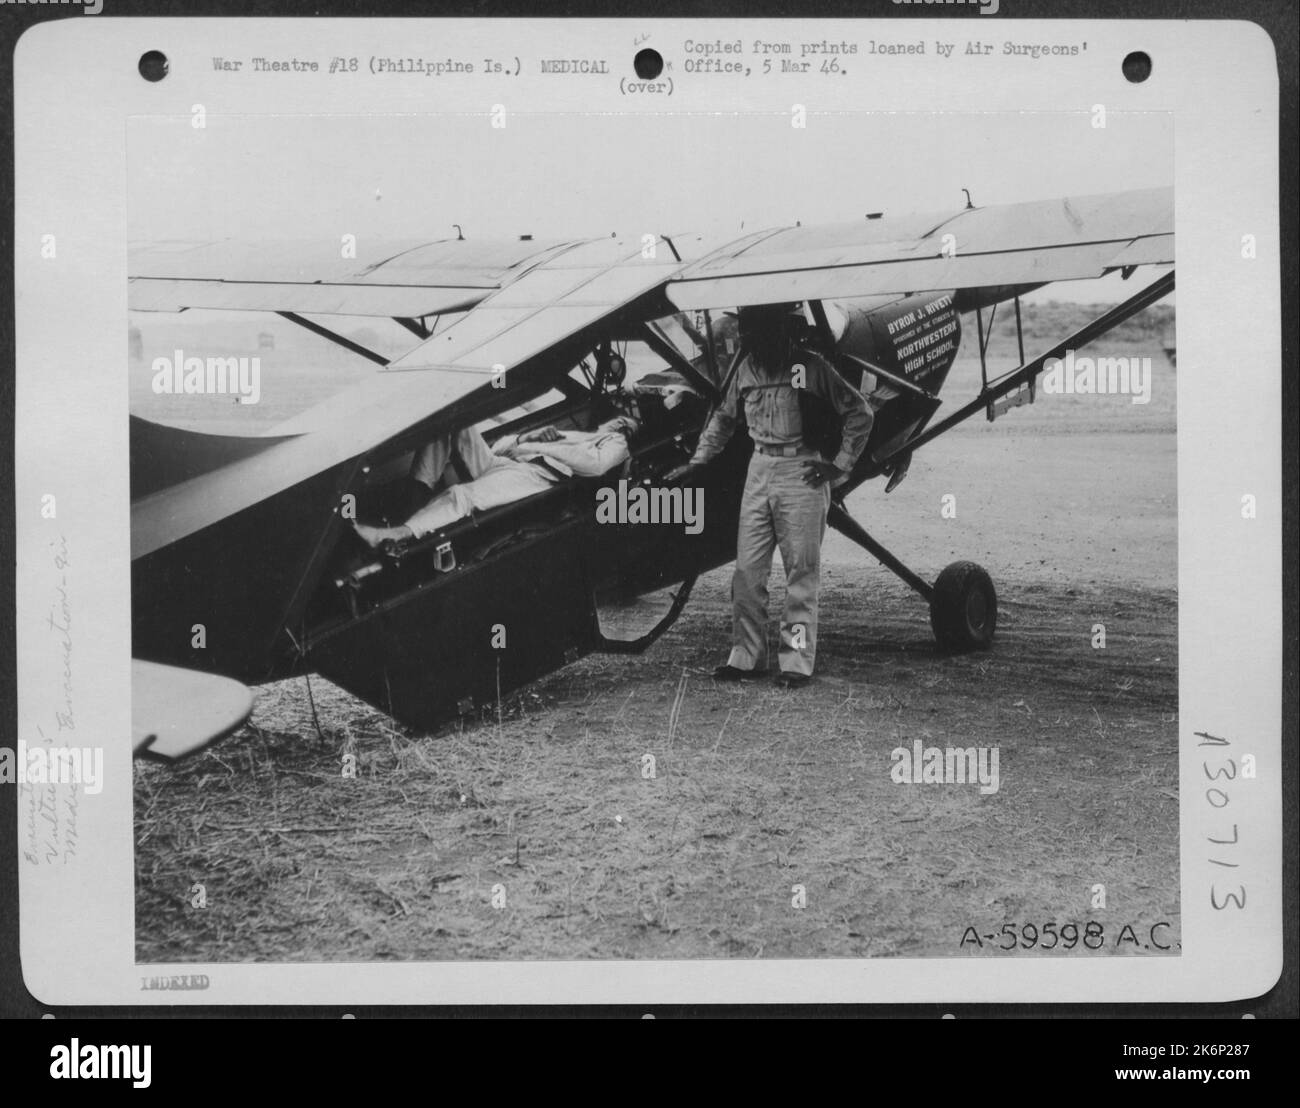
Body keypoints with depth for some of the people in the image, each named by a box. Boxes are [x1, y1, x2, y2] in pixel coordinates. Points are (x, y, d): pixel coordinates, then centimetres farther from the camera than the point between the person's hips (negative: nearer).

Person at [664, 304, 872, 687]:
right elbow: (725, 417, 22)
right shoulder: (747, 368, 7)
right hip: (760, 469, 5)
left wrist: (841, 465, -5)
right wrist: (697, 461, 18)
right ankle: (747, 656, 11)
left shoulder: (810, 367, -7)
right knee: (747, 568, 3)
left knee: (801, 570, 0)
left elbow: (859, 413, -2)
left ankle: (797, 661, 4)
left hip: (801, 472, -5)